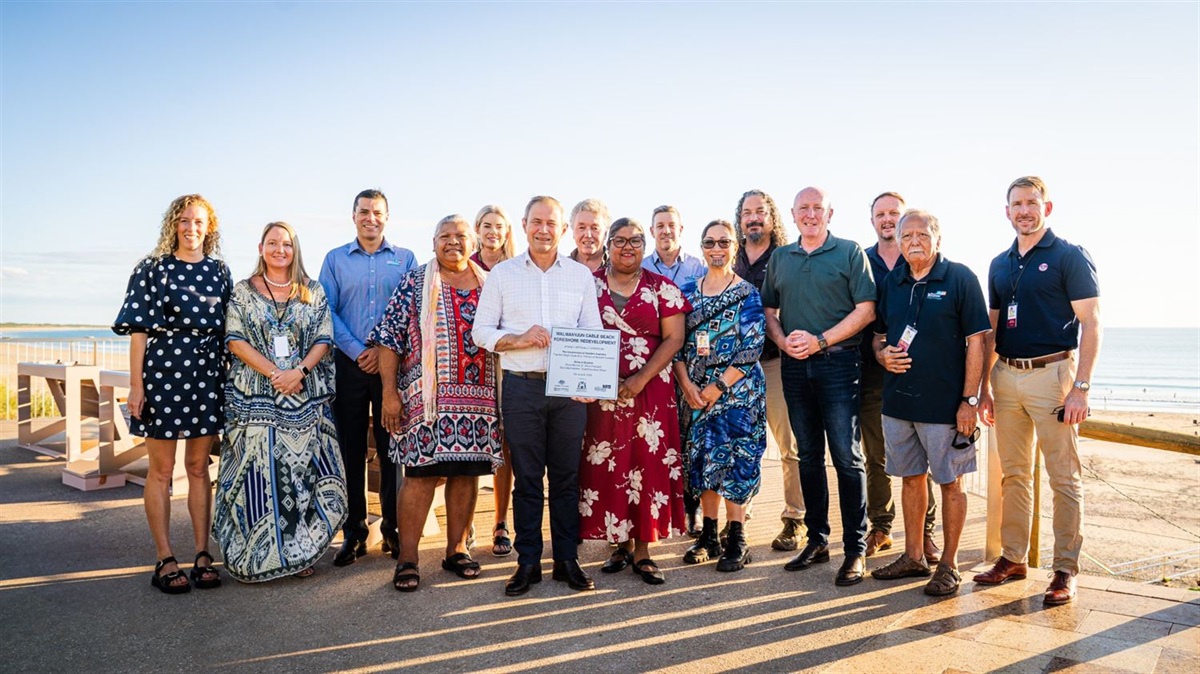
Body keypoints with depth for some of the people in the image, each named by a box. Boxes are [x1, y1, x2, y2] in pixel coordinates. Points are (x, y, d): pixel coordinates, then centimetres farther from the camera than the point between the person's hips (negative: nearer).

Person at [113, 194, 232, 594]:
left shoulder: (219, 272, 10)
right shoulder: (152, 269, 1)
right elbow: (138, 329, -3)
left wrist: (230, 378, 6)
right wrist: (136, 384, -9)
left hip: (208, 376, 3)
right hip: (163, 371, -3)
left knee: (199, 466, 8)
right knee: (161, 469, 4)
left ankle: (202, 555, 14)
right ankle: (165, 560, 11)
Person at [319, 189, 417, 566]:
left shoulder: (406, 259, 9)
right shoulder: (335, 259, 11)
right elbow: (327, 311, 3)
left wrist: (384, 350, -10)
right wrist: (356, 351, -9)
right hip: (349, 364, 1)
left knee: (391, 447, 2)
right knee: (351, 448, 3)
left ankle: (394, 529, 12)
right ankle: (353, 532, 12)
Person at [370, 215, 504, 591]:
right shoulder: (414, 283, 3)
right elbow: (389, 339, -2)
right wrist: (389, 391, -9)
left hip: (479, 396, 4)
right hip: (428, 397, -3)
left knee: (467, 472, 9)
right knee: (422, 472, -3)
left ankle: (457, 549, 21)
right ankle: (408, 558, 6)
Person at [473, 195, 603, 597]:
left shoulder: (581, 275, 9)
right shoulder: (502, 274, 6)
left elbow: (594, 333, 7)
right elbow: (481, 331, 3)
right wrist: (518, 340, -13)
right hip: (521, 386, -1)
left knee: (567, 477, 7)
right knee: (527, 478, 5)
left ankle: (567, 560, 19)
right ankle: (528, 562, 16)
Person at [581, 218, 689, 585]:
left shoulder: (663, 288, 3)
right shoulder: (589, 284, 7)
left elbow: (674, 338, -2)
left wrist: (641, 379, -12)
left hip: (650, 390, -1)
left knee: (648, 465, 0)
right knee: (606, 467, 4)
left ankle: (643, 549, 11)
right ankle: (622, 543, 19)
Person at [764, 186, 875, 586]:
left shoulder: (850, 252, 1)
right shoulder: (780, 257, 14)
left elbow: (866, 310, -6)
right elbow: (769, 310, 15)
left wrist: (820, 340, -15)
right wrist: (783, 341, -5)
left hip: (838, 362, -4)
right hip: (794, 366, 4)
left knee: (847, 456, -4)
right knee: (808, 455, 11)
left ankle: (855, 549, 5)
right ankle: (816, 539, 22)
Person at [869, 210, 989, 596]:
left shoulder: (960, 279, -5)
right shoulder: (891, 283, 10)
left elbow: (976, 341, -8)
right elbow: (878, 335, 18)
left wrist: (970, 399, -12)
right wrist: (883, 355, -5)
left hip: (945, 403, -5)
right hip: (898, 401, 5)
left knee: (950, 483, 5)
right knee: (911, 477, 15)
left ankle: (949, 565, 18)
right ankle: (913, 557, 28)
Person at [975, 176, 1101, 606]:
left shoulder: (1069, 257, -3)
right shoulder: (1000, 265, 13)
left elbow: (1091, 324, -8)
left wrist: (1081, 387, -15)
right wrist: (985, 387, 12)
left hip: (1052, 374, -6)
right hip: (1007, 376, 6)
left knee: (1064, 477, 1)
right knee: (1014, 474, 12)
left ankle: (1065, 569, 10)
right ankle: (1012, 558, 22)